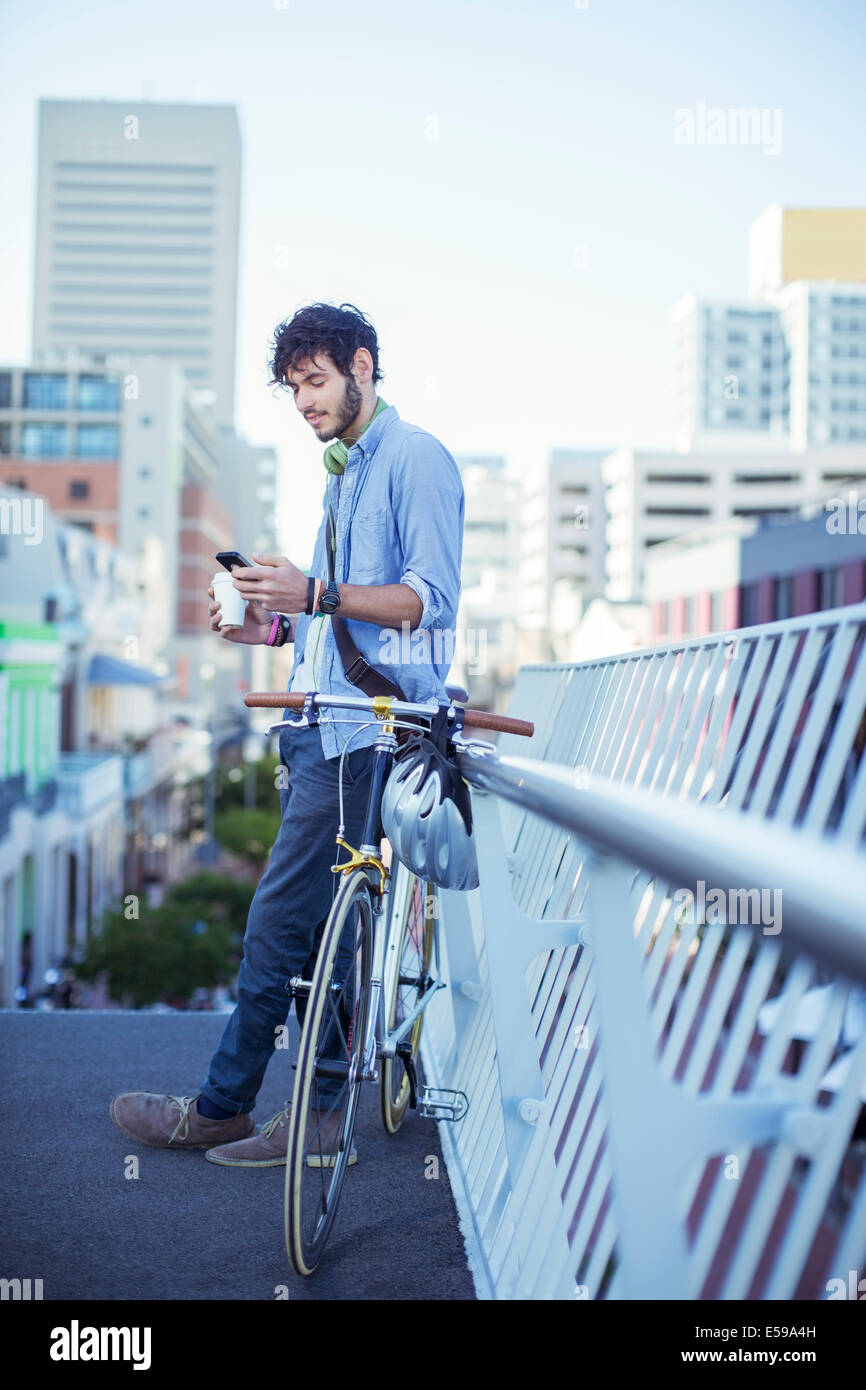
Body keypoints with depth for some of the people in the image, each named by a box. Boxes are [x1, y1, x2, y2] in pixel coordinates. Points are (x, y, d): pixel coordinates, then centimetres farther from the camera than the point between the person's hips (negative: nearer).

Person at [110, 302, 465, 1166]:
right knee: (320, 922, 9)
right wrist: (273, 625, 10)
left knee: (279, 921, -6)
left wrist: (315, 594, -23)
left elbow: (431, 599, -16)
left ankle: (222, 1108, 5)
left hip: (365, 730, -9)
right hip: (325, 724, 10)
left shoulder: (415, 459, -6)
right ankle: (318, 1110, 16)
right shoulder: (343, 470, 24)